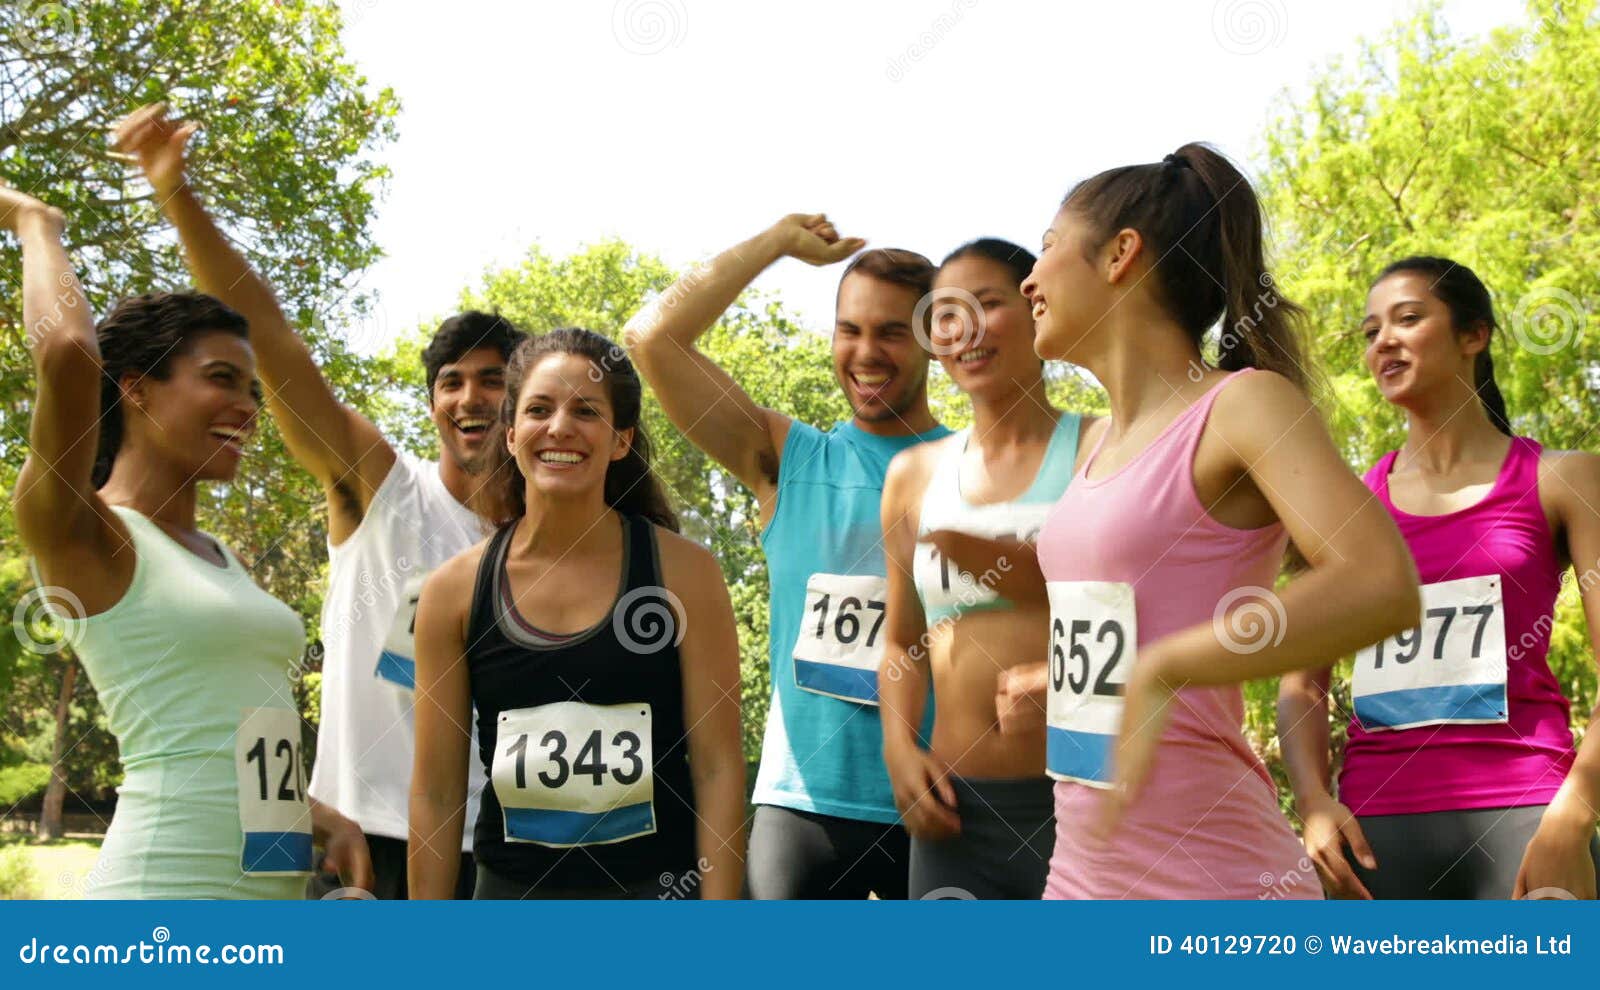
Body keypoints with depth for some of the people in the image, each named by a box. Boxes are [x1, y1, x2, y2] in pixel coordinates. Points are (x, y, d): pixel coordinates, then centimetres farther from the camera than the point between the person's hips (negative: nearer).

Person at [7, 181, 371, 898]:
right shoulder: (82, 535, -6)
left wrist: (328, 822, 8)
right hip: (165, 889, -8)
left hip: (273, 885, 8)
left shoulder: (219, 557, 18)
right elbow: (66, 348, -22)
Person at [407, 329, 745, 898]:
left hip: (660, 884, -1)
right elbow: (436, 790, 3)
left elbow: (718, 767, -5)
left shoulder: (683, 572, -4)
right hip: (511, 887, 2)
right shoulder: (455, 590, 0)